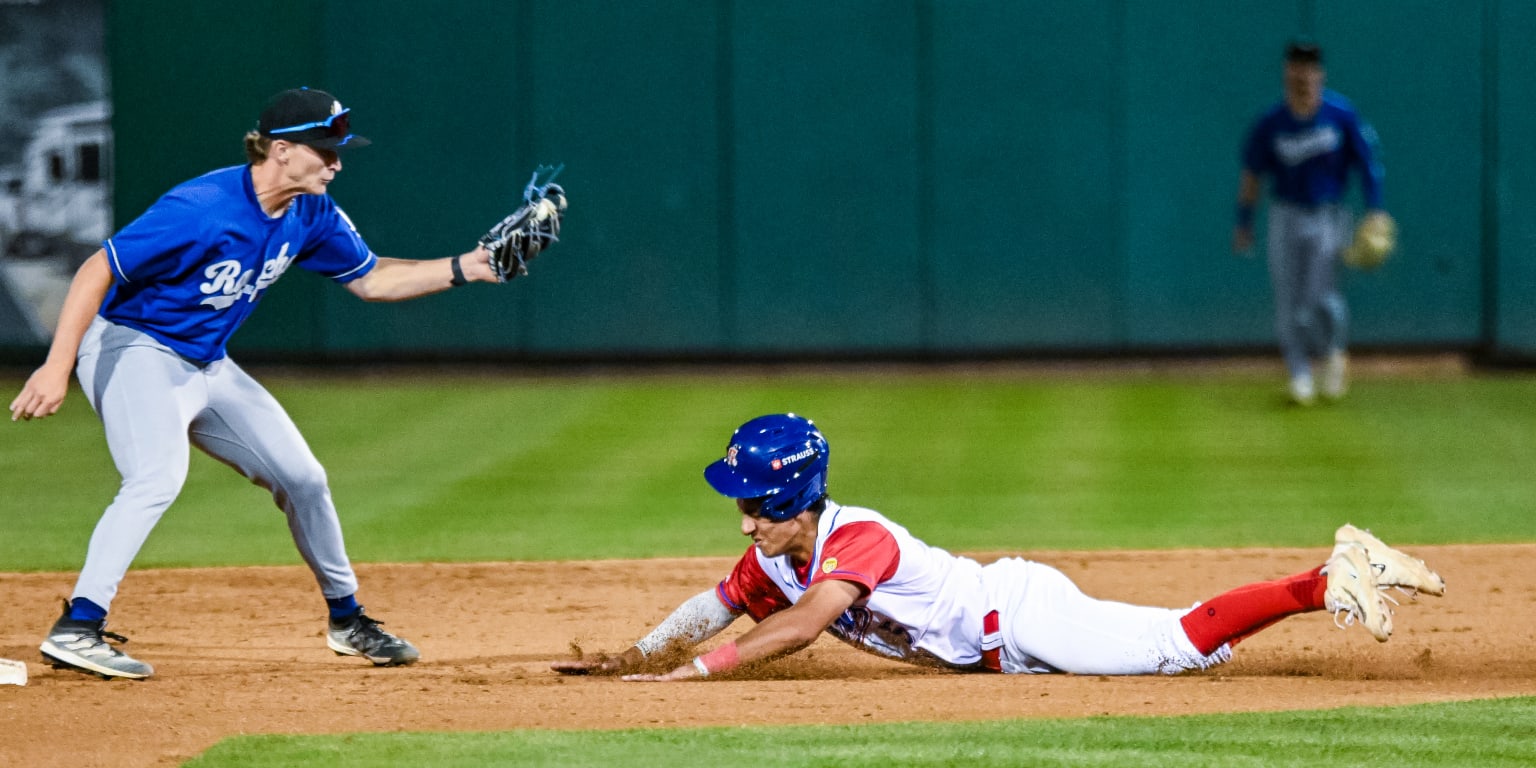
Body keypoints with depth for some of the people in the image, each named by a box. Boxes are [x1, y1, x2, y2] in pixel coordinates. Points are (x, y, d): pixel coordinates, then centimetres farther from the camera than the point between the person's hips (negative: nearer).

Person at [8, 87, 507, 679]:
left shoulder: (310, 214, -3)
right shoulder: (203, 210, -28)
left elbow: (369, 279, 12)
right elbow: (97, 271, -27)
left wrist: (464, 269, 0)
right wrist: (57, 368, -33)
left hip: (207, 366, 9)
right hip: (133, 348, -9)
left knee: (302, 478, 10)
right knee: (159, 475, -33)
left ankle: (346, 620, 30)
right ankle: (76, 630, -34)